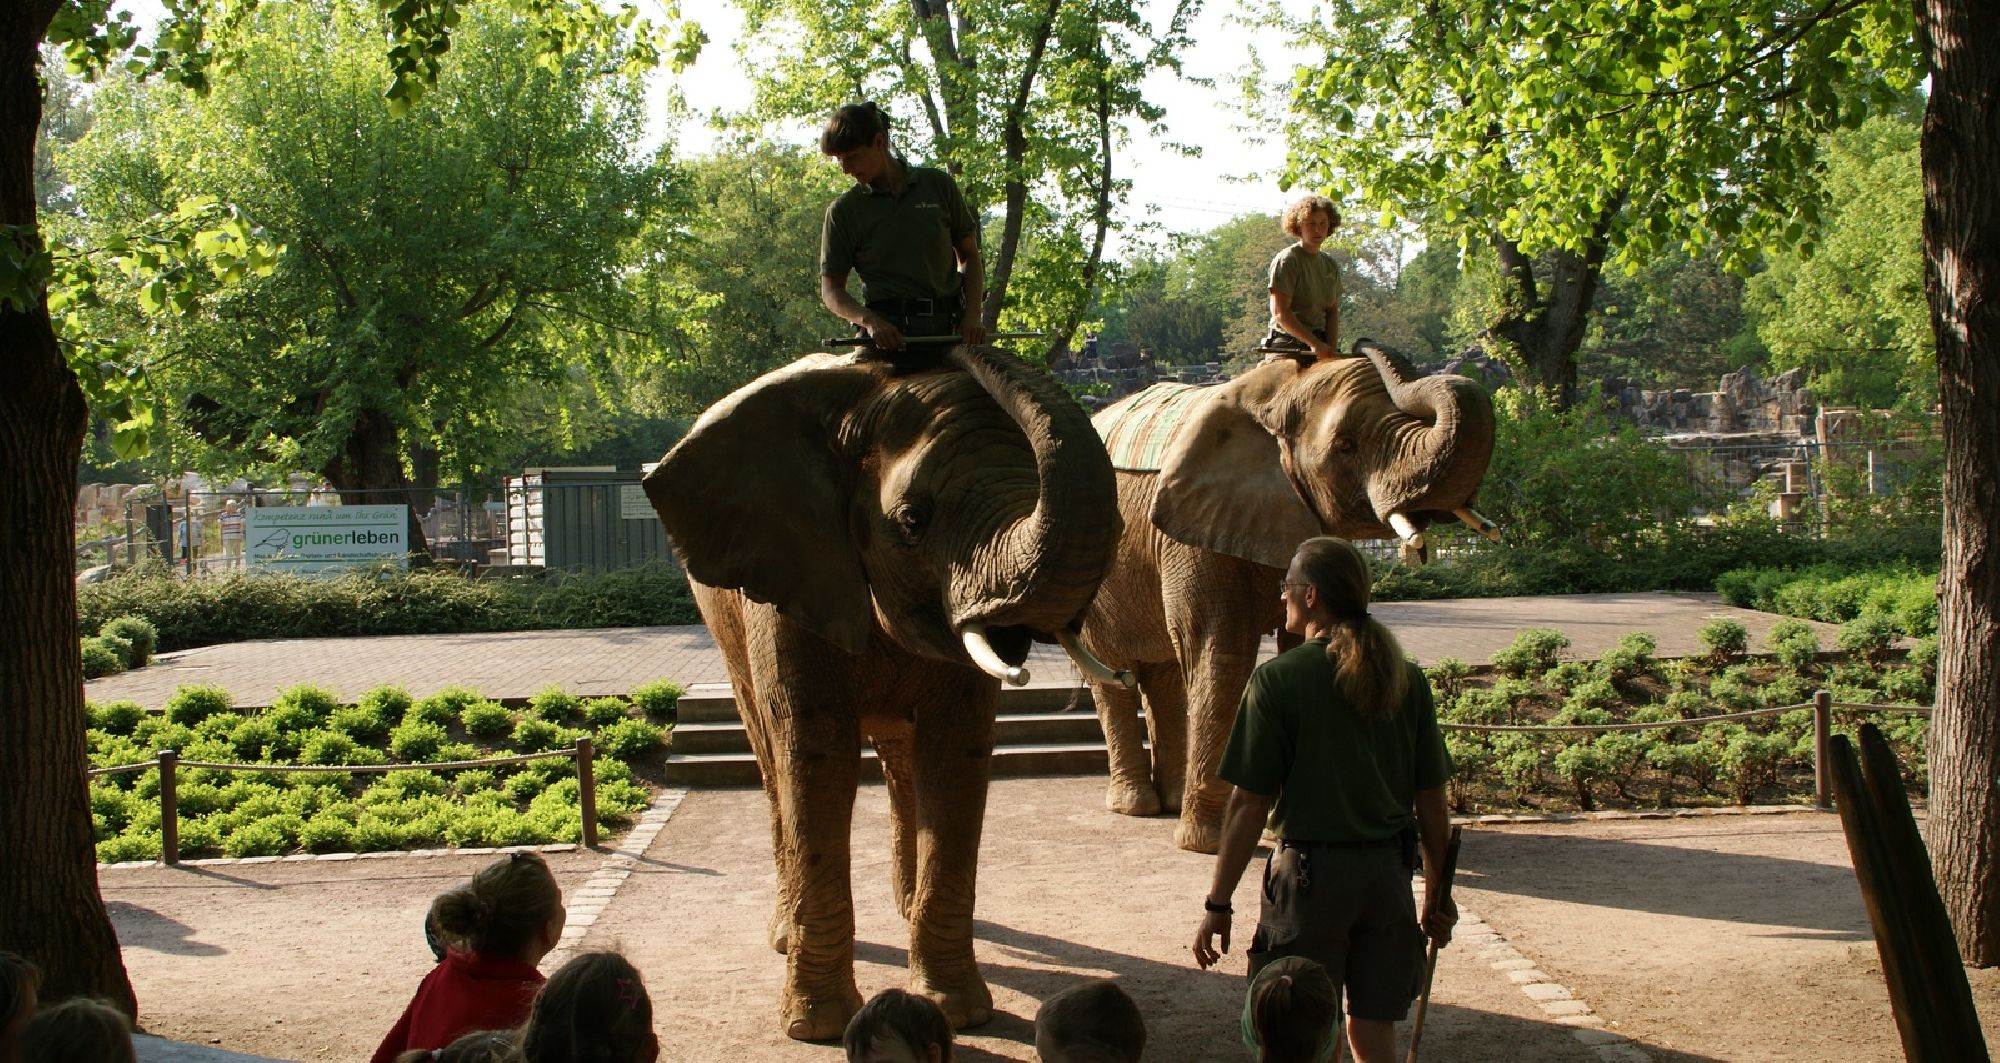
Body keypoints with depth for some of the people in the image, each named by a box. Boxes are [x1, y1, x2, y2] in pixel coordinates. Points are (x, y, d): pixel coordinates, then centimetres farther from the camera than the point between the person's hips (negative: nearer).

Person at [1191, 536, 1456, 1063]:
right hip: (1387, 873, 4)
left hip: (1312, 873, -4)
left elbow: (1249, 804, -12)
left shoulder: (1278, 678, -11)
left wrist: (1217, 904, -5)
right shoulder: (1406, 678, 2)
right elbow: (1432, 803, 6)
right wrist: (1437, 892, 18)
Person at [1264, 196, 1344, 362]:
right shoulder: (1286, 260, -5)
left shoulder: (1331, 265, 16)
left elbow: (1333, 311, 14)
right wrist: (1315, 344, -20)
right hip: (1288, 345, -6)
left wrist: (1330, 348, -4)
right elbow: (1280, 313, -13)